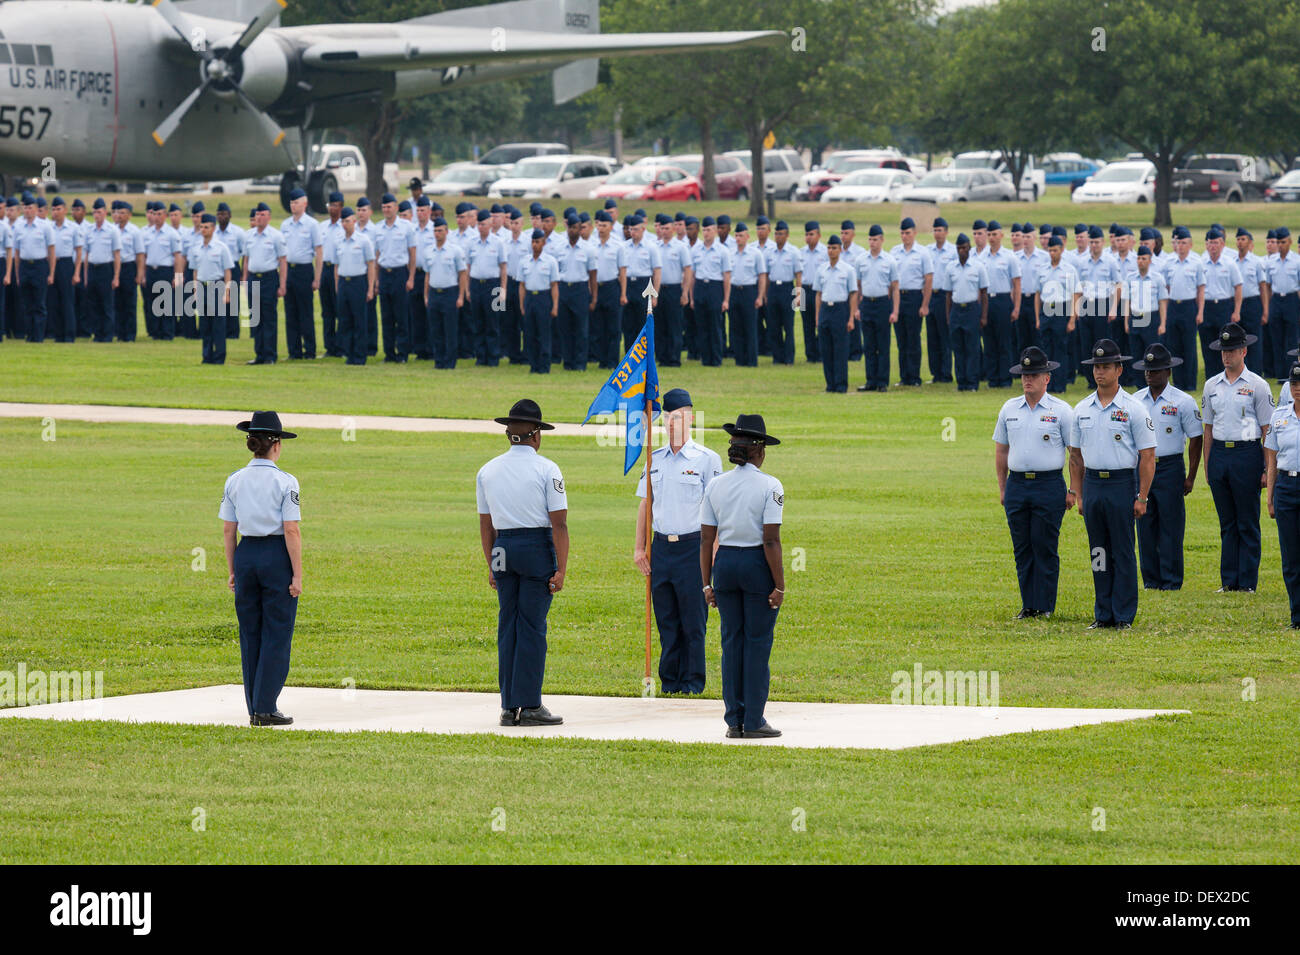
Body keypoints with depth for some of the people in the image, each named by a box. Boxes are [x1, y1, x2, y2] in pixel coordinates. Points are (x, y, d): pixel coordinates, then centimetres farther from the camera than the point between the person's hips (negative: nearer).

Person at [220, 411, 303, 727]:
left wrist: (233, 570, 15)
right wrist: (297, 575, -9)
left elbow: (228, 529, 7)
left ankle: (254, 707, 16)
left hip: (246, 554, 5)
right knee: (277, 635, 0)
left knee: (250, 633, 12)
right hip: (277, 556, -5)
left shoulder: (234, 481, 4)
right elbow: (291, 530, -13)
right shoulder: (284, 482, -10)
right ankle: (265, 709, -3)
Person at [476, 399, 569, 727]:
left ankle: (509, 707, 7)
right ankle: (529, 705, -6)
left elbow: (485, 524, 12)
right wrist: (561, 570, -8)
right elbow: (559, 524, -9)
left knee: (508, 626, 8)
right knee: (532, 627, -4)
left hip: (503, 549, 4)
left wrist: (491, 566, 18)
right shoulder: (546, 469, -5)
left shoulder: (487, 471, 9)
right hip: (538, 548, -4)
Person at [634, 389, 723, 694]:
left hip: (692, 546, -5)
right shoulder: (655, 459, 13)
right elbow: (645, 504, 17)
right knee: (666, 620, 7)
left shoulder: (707, 459, -2)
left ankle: (692, 681, 5)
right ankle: (669, 681, 13)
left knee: (693, 620, -2)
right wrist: (639, 547, 10)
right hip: (661, 547, 5)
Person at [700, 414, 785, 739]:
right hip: (758, 565, -4)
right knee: (758, 641, 2)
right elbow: (771, 540, -13)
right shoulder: (769, 486, -9)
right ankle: (753, 721, 2)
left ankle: (734, 721, 10)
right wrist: (779, 586, -9)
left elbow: (706, 539, 4)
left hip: (724, 563, 4)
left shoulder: (715, 486, 3)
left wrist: (707, 583, 10)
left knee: (731, 640, 10)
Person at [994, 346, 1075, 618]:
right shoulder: (1009, 409, 11)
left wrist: (1073, 491, -6)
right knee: (1022, 549, 5)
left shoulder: (1061, 411, -1)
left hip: (1049, 486, -4)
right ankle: (1028, 605, 12)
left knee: (1045, 549, -3)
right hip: (1017, 484, 4)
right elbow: (1000, 450, 17)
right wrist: (1002, 488, 13)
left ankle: (1045, 605, 3)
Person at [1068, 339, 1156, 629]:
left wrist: (1142, 497, -10)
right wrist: (1078, 494, 9)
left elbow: (1147, 457, -5)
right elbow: (1076, 455, 16)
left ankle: (1124, 616, 1)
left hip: (1122, 483, -5)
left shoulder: (1133, 409, -4)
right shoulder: (1081, 409, 10)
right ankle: (1103, 614, 13)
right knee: (1099, 552, 7)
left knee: (1123, 552, -3)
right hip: (1092, 484, 5)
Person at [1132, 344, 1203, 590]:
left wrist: (1191, 477, -5)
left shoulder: (1183, 402, -3)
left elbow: (1195, 439, -1)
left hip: (1169, 468, -4)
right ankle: (1151, 579, 12)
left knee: (1171, 527, -4)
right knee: (1145, 526, 5)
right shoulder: (1135, 401, 9)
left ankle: (1171, 581, 1)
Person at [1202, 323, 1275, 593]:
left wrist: (1268, 470, -7)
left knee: (1248, 524, -1)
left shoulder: (1257, 386, -1)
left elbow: (1267, 431, -2)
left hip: (1247, 454, -4)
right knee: (1227, 523, 8)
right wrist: (1207, 467, 10)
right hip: (1219, 453, 4)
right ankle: (1228, 581, 12)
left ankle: (1247, 582, 2)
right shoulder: (1212, 386, 12)